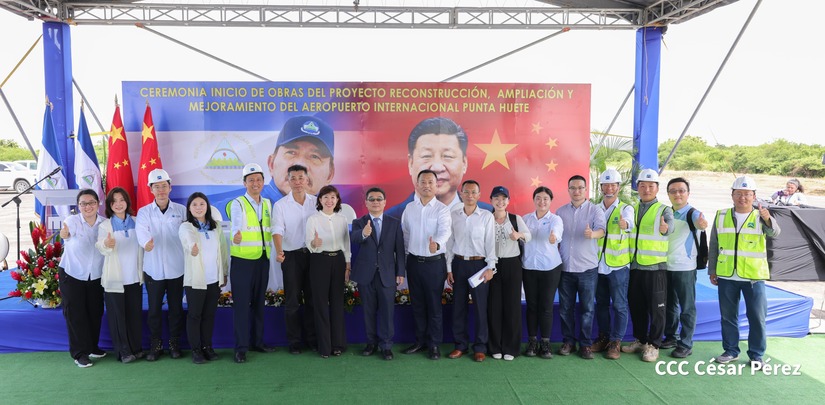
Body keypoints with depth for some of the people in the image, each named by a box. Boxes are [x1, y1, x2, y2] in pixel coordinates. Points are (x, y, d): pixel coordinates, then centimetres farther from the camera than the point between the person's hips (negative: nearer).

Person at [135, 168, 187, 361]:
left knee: (176, 306, 9)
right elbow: (141, 231, -18)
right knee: (154, 308, 7)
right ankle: (155, 343, 23)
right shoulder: (144, 212, 1)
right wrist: (146, 242, -39)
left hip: (176, 268, 0)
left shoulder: (181, 210, 4)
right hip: (153, 269, 0)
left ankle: (174, 342, 24)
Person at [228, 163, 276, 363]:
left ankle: (257, 341, 25)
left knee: (259, 302, 13)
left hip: (263, 259, 5)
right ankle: (241, 348, 7)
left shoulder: (268, 204, 12)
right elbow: (236, 226, -21)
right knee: (241, 303, -2)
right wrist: (237, 237, -41)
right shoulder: (238, 204, -6)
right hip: (242, 259, -5)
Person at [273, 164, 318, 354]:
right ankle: (294, 341, 15)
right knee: (292, 300, 4)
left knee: (312, 298, 9)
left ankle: (312, 338, 22)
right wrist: (278, 251, -31)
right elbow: (277, 230, -15)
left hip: (312, 253, 2)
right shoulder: (280, 205, -4)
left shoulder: (316, 202, 3)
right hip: (291, 255, -2)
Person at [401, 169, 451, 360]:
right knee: (417, 305, 13)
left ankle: (434, 344, 17)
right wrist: (406, 255, 8)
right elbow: (405, 233, 12)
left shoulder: (442, 209, -8)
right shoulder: (409, 208, 5)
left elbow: (445, 231, -24)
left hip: (434, 262, -4)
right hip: (413, 261, 4)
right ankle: (420, 341, 27)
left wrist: (436, 244, -45)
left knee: (434, 305, 4)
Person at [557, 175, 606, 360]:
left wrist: (593, 234, -44)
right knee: (565, 308, 8)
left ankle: (585, 344, 16)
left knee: (587, 308, 5)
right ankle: (568, 341, 21)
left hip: (588, 268, -2)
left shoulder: (595, 210, -3)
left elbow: (601, 229, -21)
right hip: (565, 268, 3)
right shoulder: (560, 211, 6)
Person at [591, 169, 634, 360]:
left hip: (618, 265, -3)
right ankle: (603, 337, 24)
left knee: (619, 304, 1)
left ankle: (615, 341, 10)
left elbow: (629, 222, -25)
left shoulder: (626, 208, -2)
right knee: (601, 303, 12)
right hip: (598, 264, 4)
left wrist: (625, 224, -47)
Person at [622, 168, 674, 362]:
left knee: (656, 308, 2)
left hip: (655, 267, -4)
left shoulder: (664, 209, -2)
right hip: (634, 266, 4)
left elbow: (670, 226, -25)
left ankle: (653, 345, 13)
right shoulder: (632, 209, 12)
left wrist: (665, 228, -46)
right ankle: (640, 340, 28)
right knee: (636, 305, 13)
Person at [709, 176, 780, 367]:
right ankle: (731, 351, 24)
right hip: (726, 276, 2)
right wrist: (712, 270, 7)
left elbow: (774, 232, -21)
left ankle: (756, 355, 16)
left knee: (757, 317, 2)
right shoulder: (721, 216, 6)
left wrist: (768, 219, -42)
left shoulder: (760, 217, 1)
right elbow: (713, 246, 10)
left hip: (754, 277, -2)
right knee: (728, 316, 11)